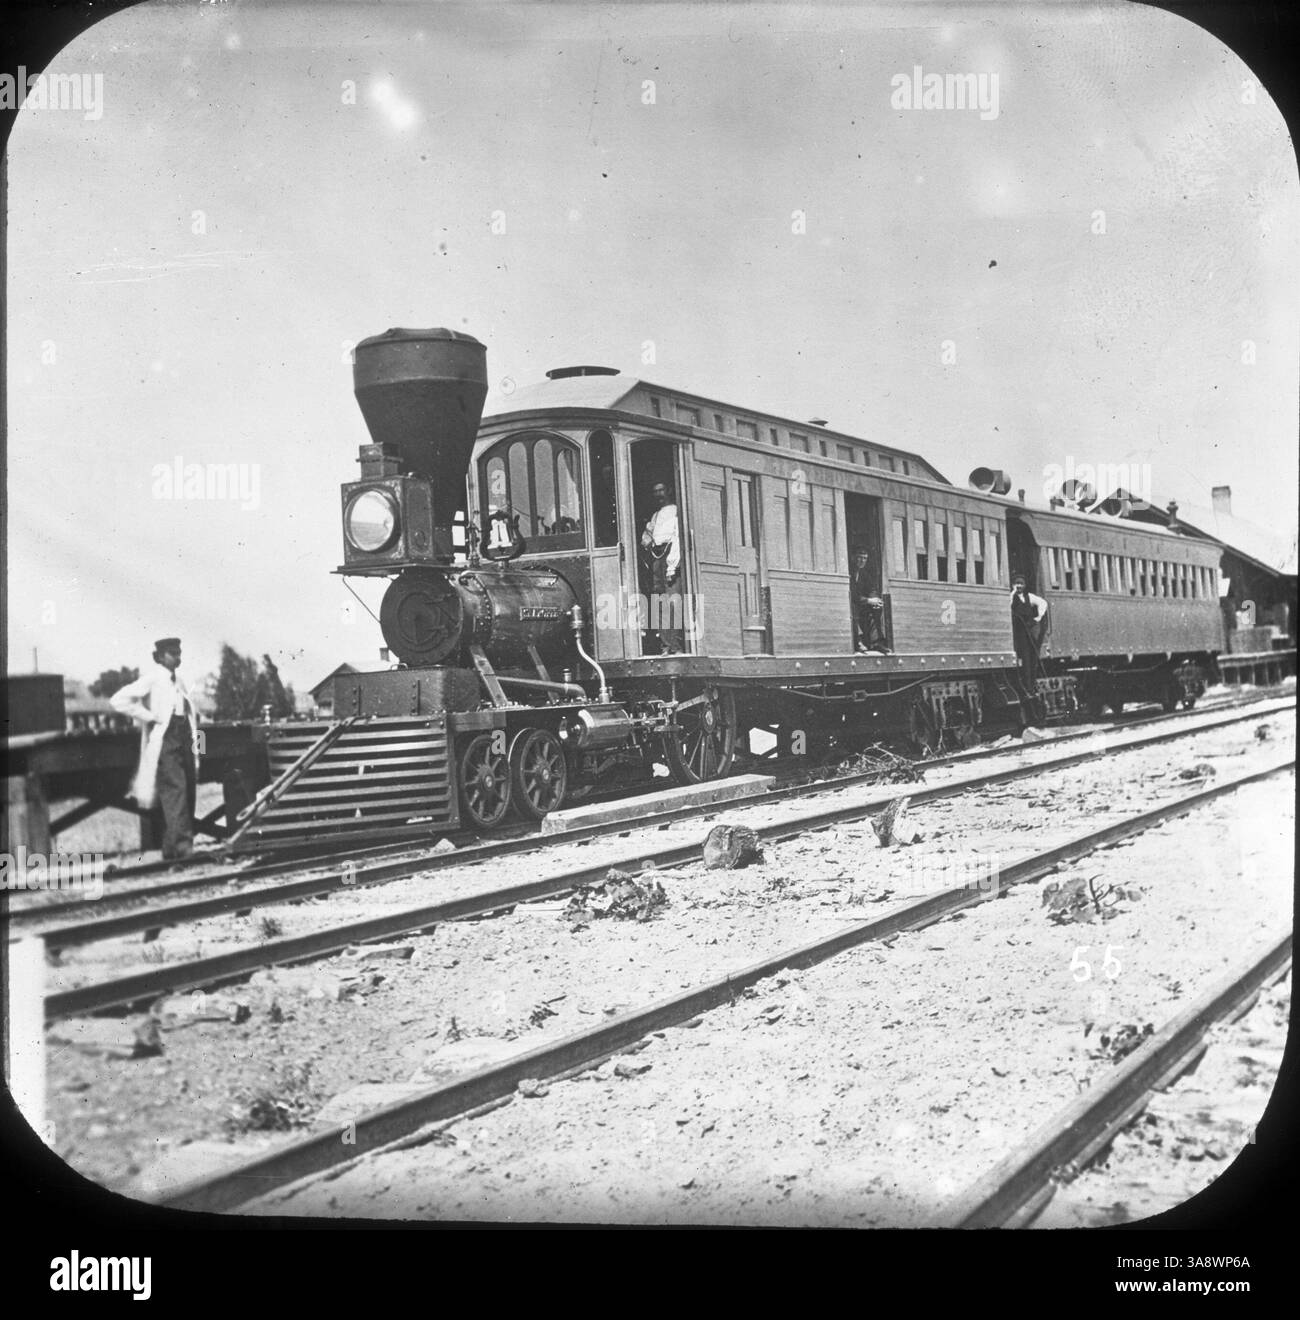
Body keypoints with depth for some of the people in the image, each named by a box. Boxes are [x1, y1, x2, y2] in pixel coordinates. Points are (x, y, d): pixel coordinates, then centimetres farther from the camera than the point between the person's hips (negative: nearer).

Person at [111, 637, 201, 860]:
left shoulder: (179, 681, 20)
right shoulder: (152, 678, -5)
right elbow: (119, 700, -16)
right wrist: (150, 717, -13)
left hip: (184, 739, 8)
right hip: (164, 740, -8)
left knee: (188, 790, 4)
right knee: (175, 788, -17)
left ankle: (172, 848, 10)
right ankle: (180, 843, -23)